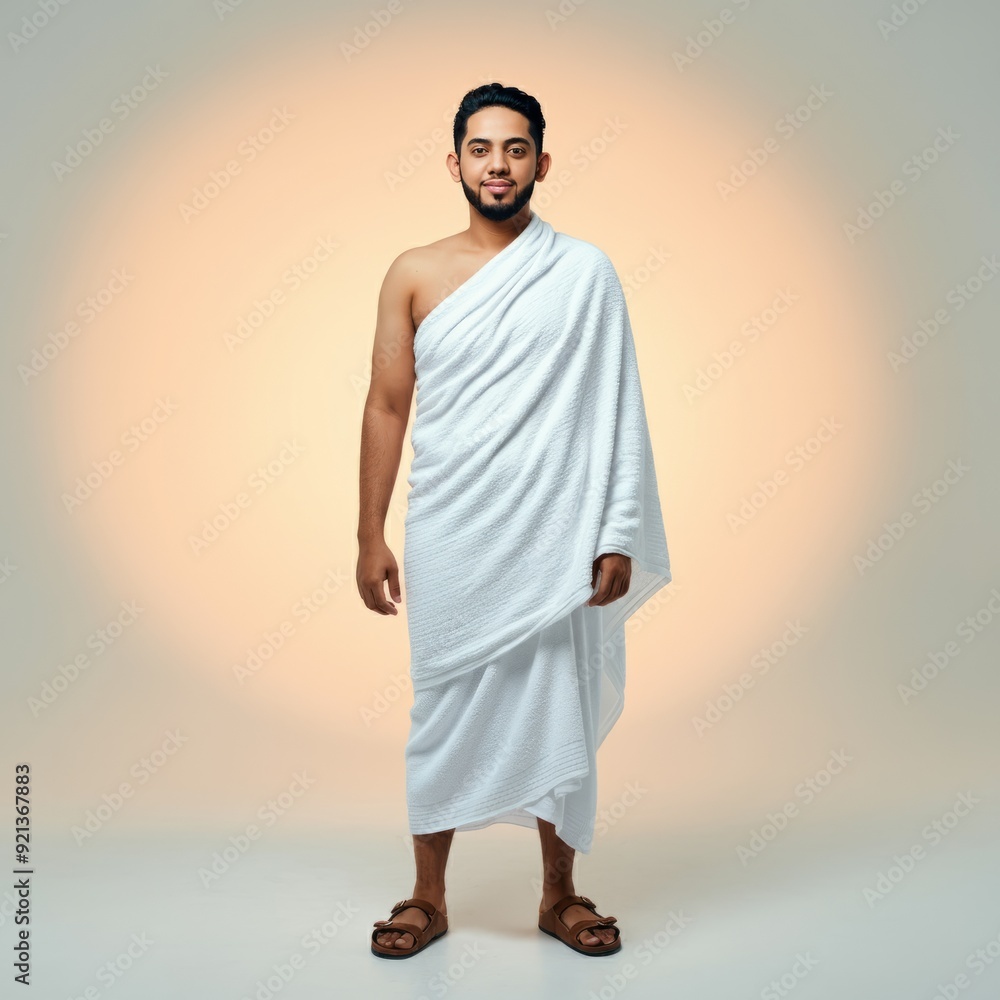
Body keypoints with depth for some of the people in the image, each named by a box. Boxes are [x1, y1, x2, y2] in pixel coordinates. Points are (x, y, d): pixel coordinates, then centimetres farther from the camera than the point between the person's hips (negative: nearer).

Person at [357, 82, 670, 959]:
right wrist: (371, 537, 2)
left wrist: (619, 536, -4)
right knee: (444, 708, 9)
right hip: (449, 539, 1)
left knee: (558, 710, 9)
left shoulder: (585, 272, 1)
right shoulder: (414, 274, 4)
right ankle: (429, 897, 28)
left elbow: (617, 409, 0)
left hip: (553, 539, 0)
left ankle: (560, 892, 30)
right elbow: (387, 407, 5)